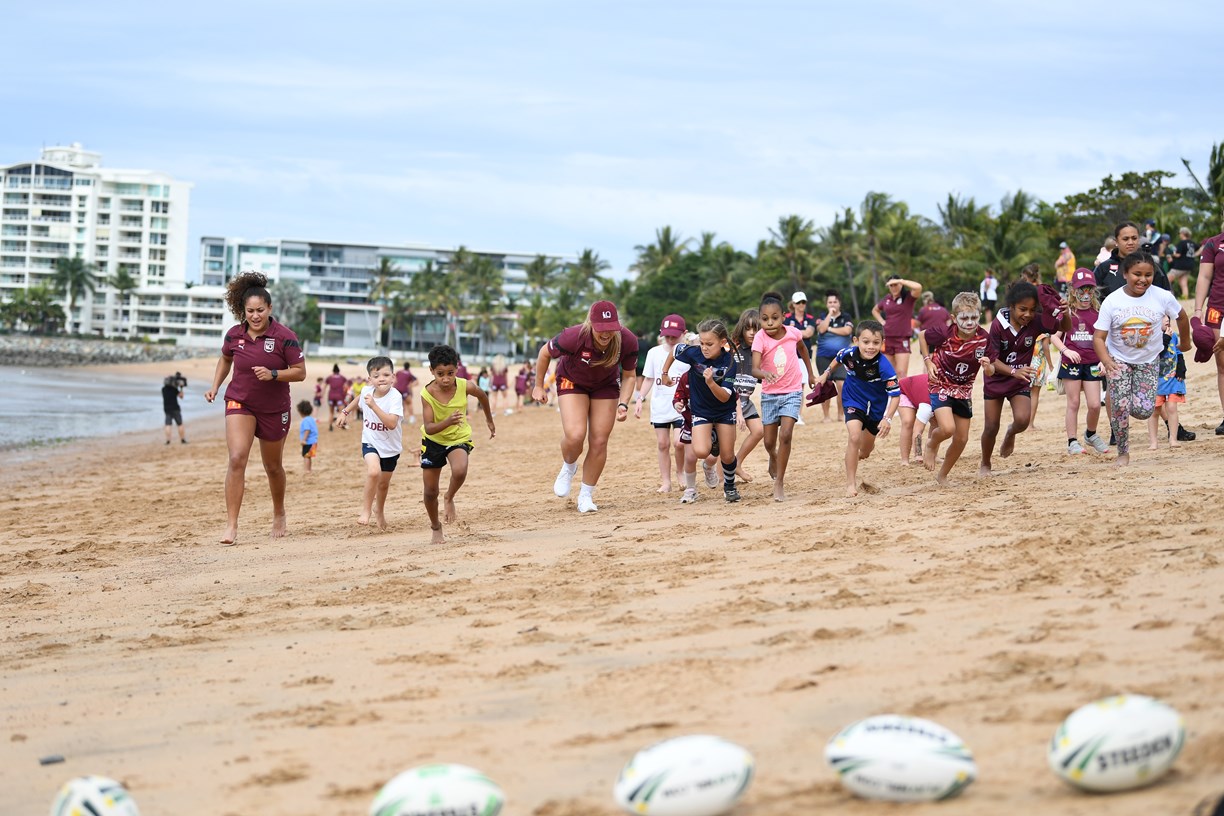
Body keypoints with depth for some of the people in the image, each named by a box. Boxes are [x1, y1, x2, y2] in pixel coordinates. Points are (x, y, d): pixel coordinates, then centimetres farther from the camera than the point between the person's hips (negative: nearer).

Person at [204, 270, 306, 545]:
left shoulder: (284, 336, -16)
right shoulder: (234, 335, -6)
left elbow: (300, 372, -12)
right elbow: (225, 359, 16)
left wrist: (273, 374, -27)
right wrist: (215, 387, 5)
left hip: (274, 409, -1)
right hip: (240, 402, 1)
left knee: (273, 466, 15)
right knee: (236, 459, -18)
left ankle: (279, 514, 42)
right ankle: (231, 525, -18)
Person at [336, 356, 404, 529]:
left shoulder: (395, 396, -26)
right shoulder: (367, 391, -13)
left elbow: (392, 423, -38)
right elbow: (358, 398, 15)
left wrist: (374, 406, -42)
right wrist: (345, 412, 16)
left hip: (390, 446, -1)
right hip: (370, 442, 1)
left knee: (383, 483, 16)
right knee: (374, 471, -28)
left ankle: (379, 511, 45)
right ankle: (366, 509, -12)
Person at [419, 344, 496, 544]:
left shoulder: (465, 387, -22)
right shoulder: (427, 394, -26)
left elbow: (482, 396, 3)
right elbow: (429, 428, -30)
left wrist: (489, 421, 17)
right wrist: (447, 422, -49)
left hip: (459, 438, 0)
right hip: (433, 440, 0)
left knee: (459, 471, -32)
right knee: (430, 491, 7)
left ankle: (449, 498, 0)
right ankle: (436, 528, 33)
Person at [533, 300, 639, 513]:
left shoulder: (628, 341, -28)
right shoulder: (574, 337, -36)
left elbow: (629, 375, -9)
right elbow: (545, 352, -15)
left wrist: (623, 404, -23)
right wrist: (538, 386, -4)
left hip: (606, 386, 2)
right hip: (572, 382, -2)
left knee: (599, 442, -3)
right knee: (575, 435, -22)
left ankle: (586, 495, 16)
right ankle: (568, 467, 13)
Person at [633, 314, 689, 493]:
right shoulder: (654, 353, 5)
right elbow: (648, 379, 11)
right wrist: (640, 399, 1)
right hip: (659, 406, 3)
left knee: (678, 442, -13)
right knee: (663, 444, 5)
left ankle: (680, 472, 13)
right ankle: (665, 481, 13)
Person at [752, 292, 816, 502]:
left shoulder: (793, 333, -9)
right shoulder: (760, 339, -17)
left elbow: (802, 349, 15)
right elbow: (754, 369, -30)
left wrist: (810, 374, 22)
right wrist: (765, 374, -52)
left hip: (792, 392, 0)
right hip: (769, 393, 0)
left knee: (785, 435, -17)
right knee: (769, 441, 7)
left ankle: (779, 483, -10)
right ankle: (773, 459, 45)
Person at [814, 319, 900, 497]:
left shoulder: (883, 366, -34)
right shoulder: (849, 354, -24)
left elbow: (895, 394, -32)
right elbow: (838, 360, 3)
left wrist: (888, 418, -43)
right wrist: (826, 374, 10)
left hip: (876, 407, 0)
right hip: (854, 402, 0)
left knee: (865, 452, 16)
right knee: (854, 437, -24)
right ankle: (851, 483, -13)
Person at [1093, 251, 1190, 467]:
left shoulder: (1162, 297, -14)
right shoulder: (1112, 301, -17)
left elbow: (1181, 316, 6)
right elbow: (1099, 337, -17)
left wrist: (1185, 341, 20)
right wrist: (1107, 361, -33)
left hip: (1149, 361, 1)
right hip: (1119, 359, -1)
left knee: (1144, 410, -12)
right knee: (1120, 407, -13)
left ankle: (1125, 401, 25)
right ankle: (1123, 453, 8)